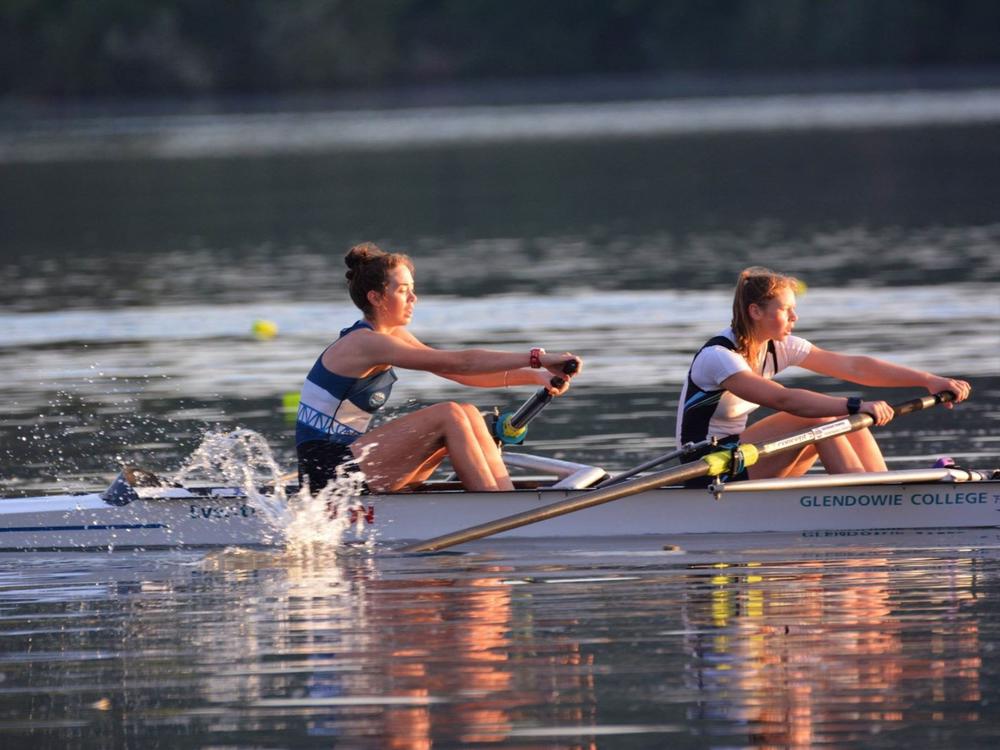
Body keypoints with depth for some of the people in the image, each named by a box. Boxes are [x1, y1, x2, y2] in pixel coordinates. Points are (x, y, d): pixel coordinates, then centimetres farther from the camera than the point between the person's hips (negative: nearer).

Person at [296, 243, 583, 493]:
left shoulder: (393, 336, 12)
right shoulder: (366, 343, -18)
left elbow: (458, 372, 8)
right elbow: (459, 364, -23)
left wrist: (534, 376, -3)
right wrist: (537, 359, -24)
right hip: (326, 469, -10)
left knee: (469, 417, -1)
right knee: (449, 416, -19)